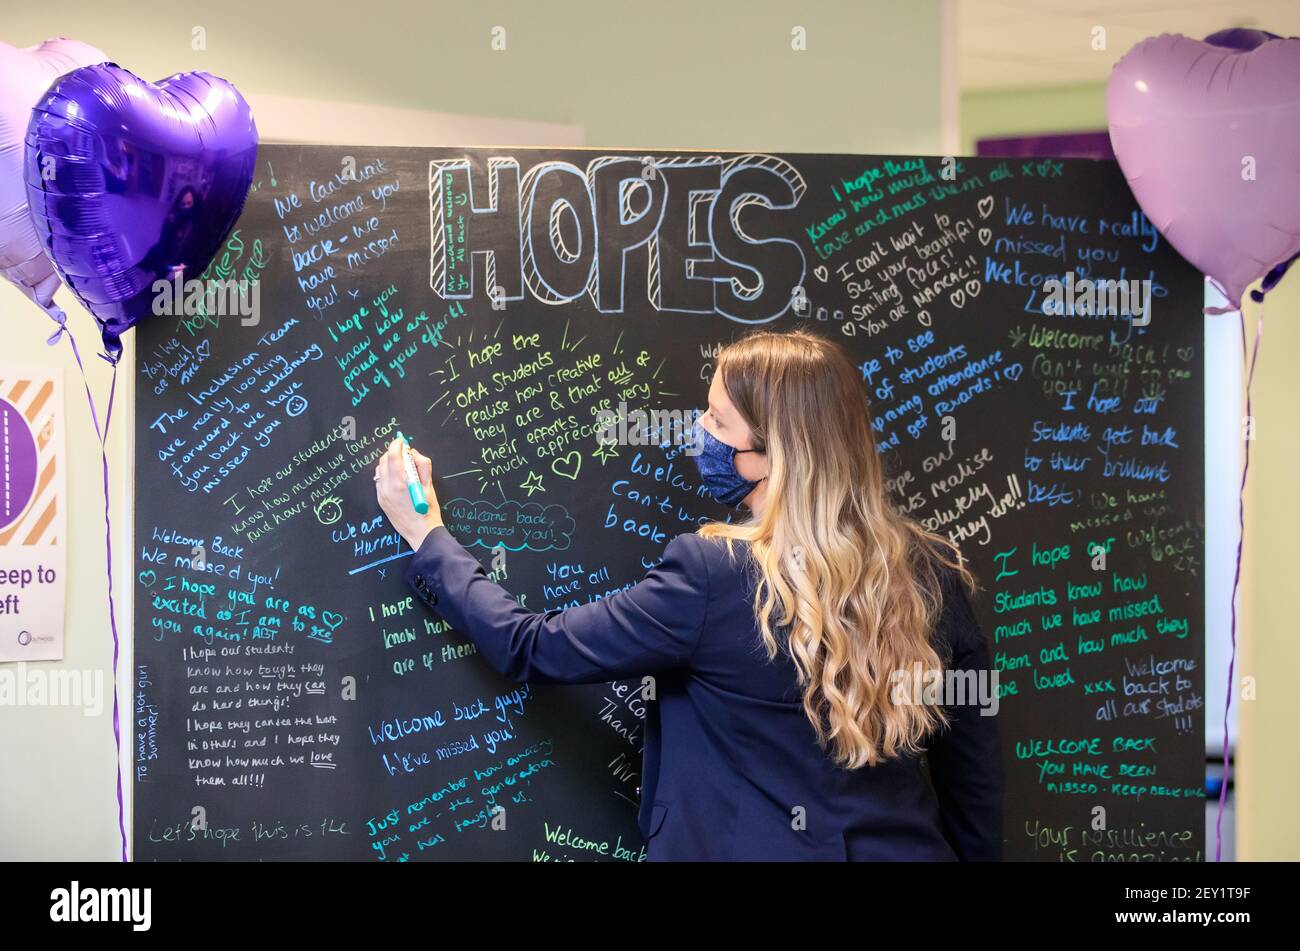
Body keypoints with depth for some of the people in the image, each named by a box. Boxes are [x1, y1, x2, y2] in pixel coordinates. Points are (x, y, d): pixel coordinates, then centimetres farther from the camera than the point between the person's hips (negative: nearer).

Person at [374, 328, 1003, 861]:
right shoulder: (931, 573, -6)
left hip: (752, 850, -4)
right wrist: (974, 855, 15)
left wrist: (427, 535, 0)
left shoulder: (713, 578, -20)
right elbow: (975, 769, 1)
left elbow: (535, 650, -10)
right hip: (904, 850, 5)